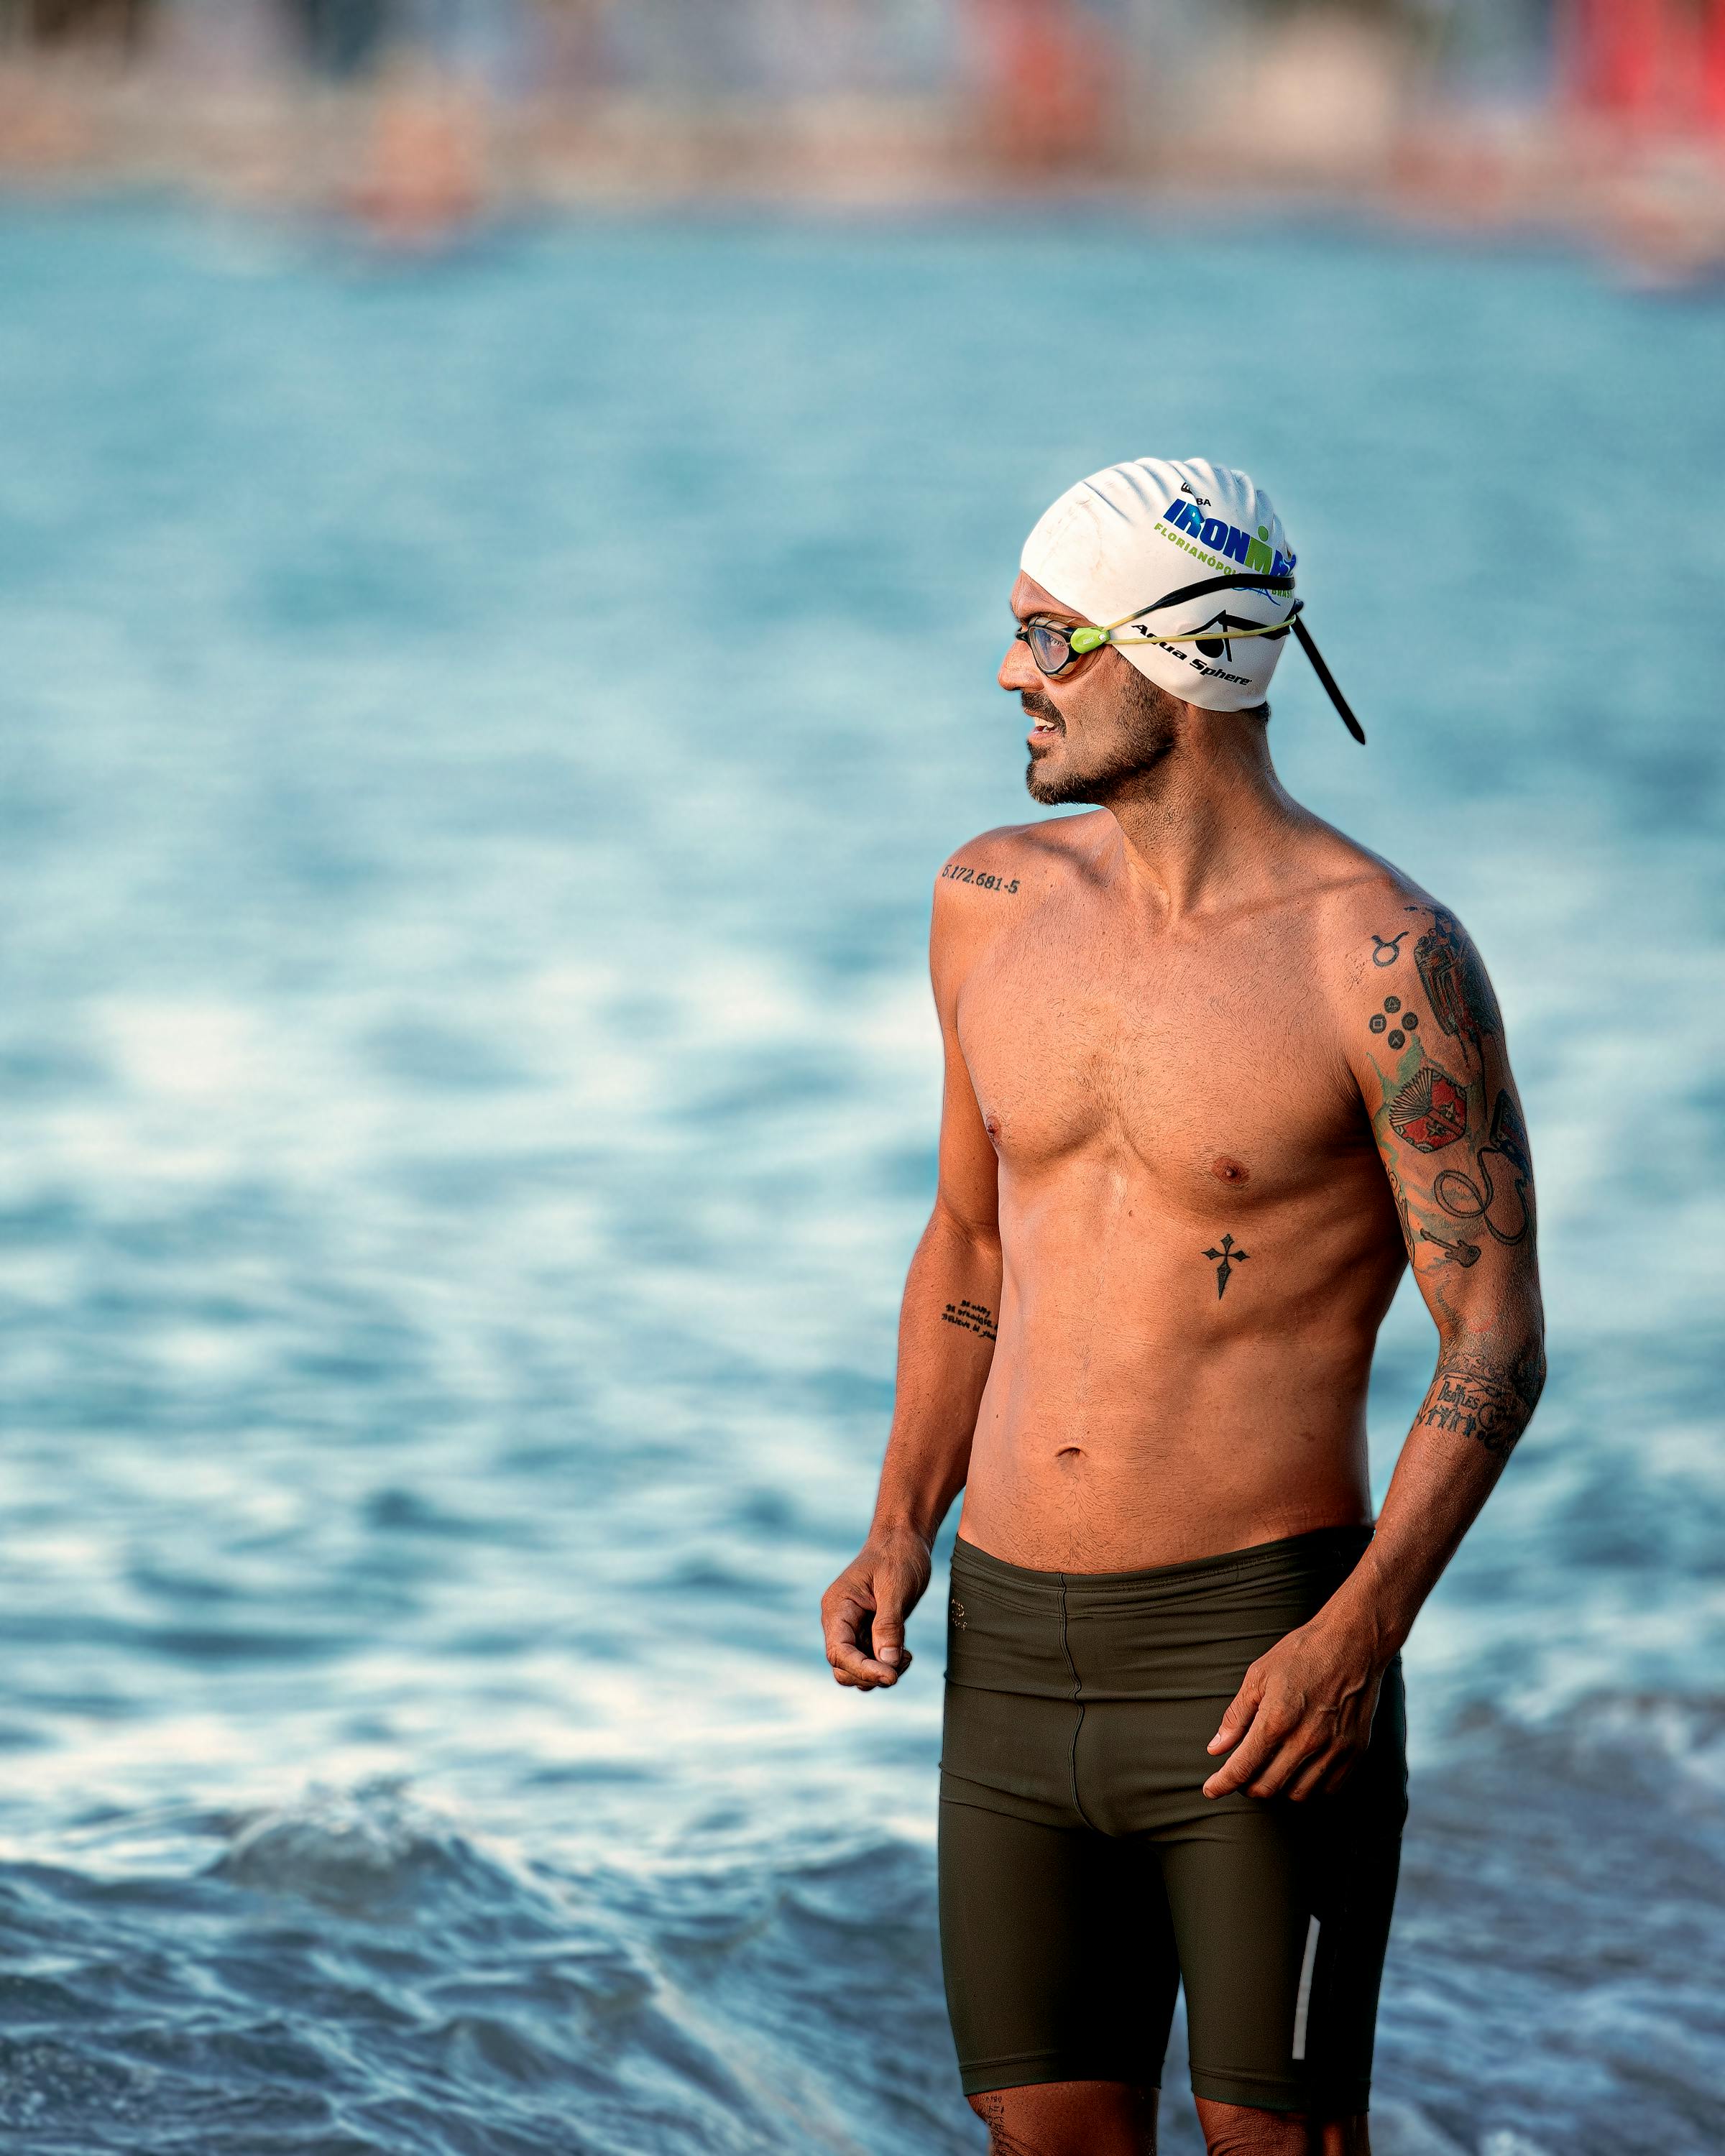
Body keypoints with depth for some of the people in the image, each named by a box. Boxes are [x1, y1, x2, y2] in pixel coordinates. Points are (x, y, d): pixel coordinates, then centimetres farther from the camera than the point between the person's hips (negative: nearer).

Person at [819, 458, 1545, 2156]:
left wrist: (1360, 1632, -21)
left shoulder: (1383, 960, -11)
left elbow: (1496, 1342, -9)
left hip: (1257, 1653, -5)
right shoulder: (995, 904, 7)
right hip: (1013, 1651, 6)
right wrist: (900, 1535, 7)